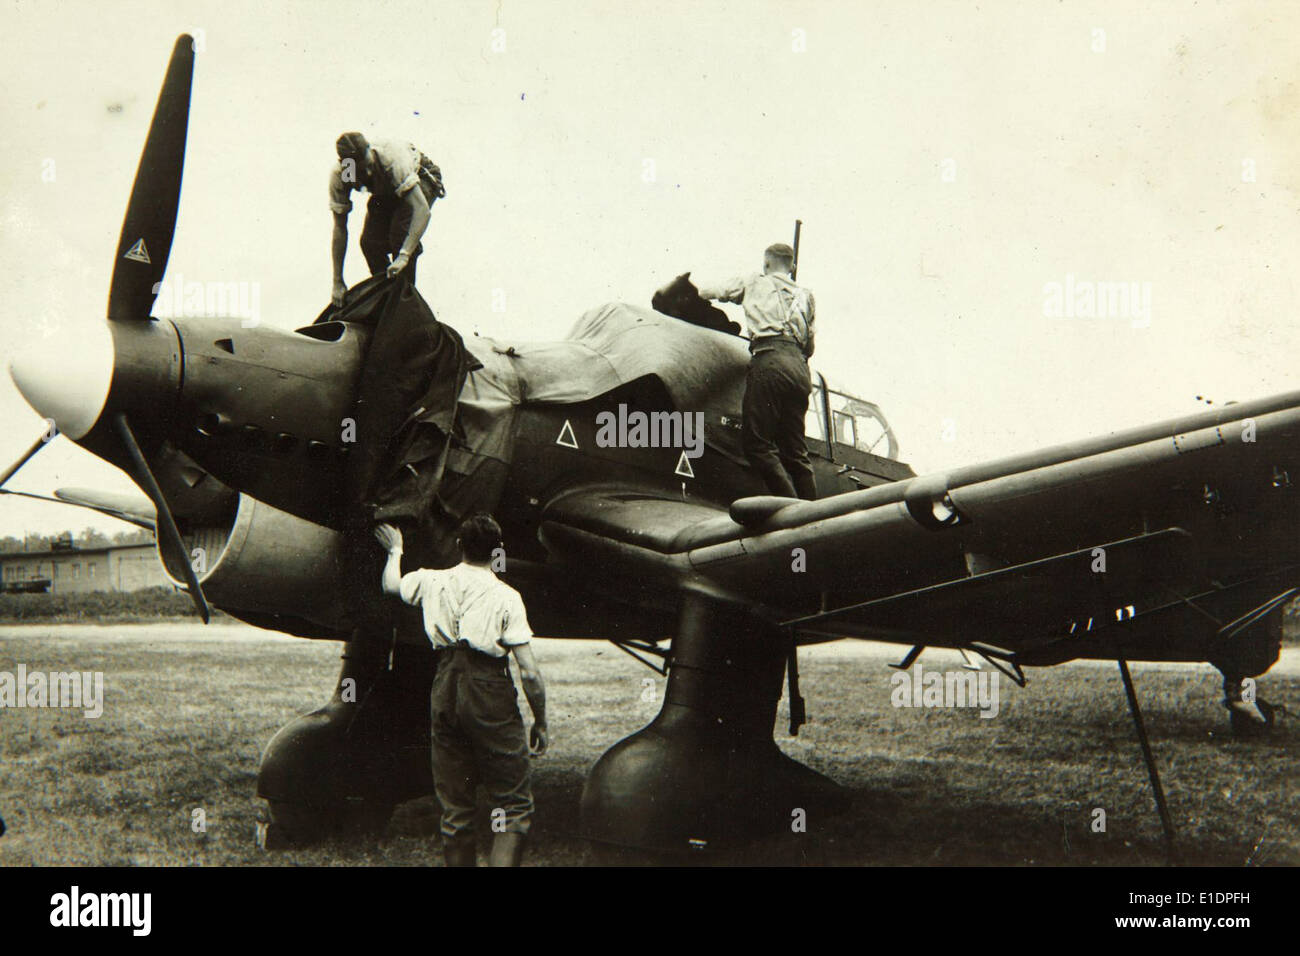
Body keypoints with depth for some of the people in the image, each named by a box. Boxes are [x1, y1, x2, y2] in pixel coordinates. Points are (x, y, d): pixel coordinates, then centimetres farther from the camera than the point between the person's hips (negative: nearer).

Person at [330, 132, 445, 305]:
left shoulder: (391, 156, -42)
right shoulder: (338, 175, -28)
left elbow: (422, 210, -47)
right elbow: (340, 228, -20)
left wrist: (403, 256, -57)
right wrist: (337, 282, -21)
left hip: (421, 179, -4)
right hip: (386, 191, 4)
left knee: (400, 234, -26)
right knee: (369, 241, -13)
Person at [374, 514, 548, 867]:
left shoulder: (432, 581, 5)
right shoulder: (506, 596, -7)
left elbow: (391, 585, 30)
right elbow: (529, 672, -9)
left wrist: (395, 550, 48)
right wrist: (541, 723, 2)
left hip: (444, 692, 5)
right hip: (490, 695, -5)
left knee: (454, 808, 15)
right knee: (515, 805, 2)